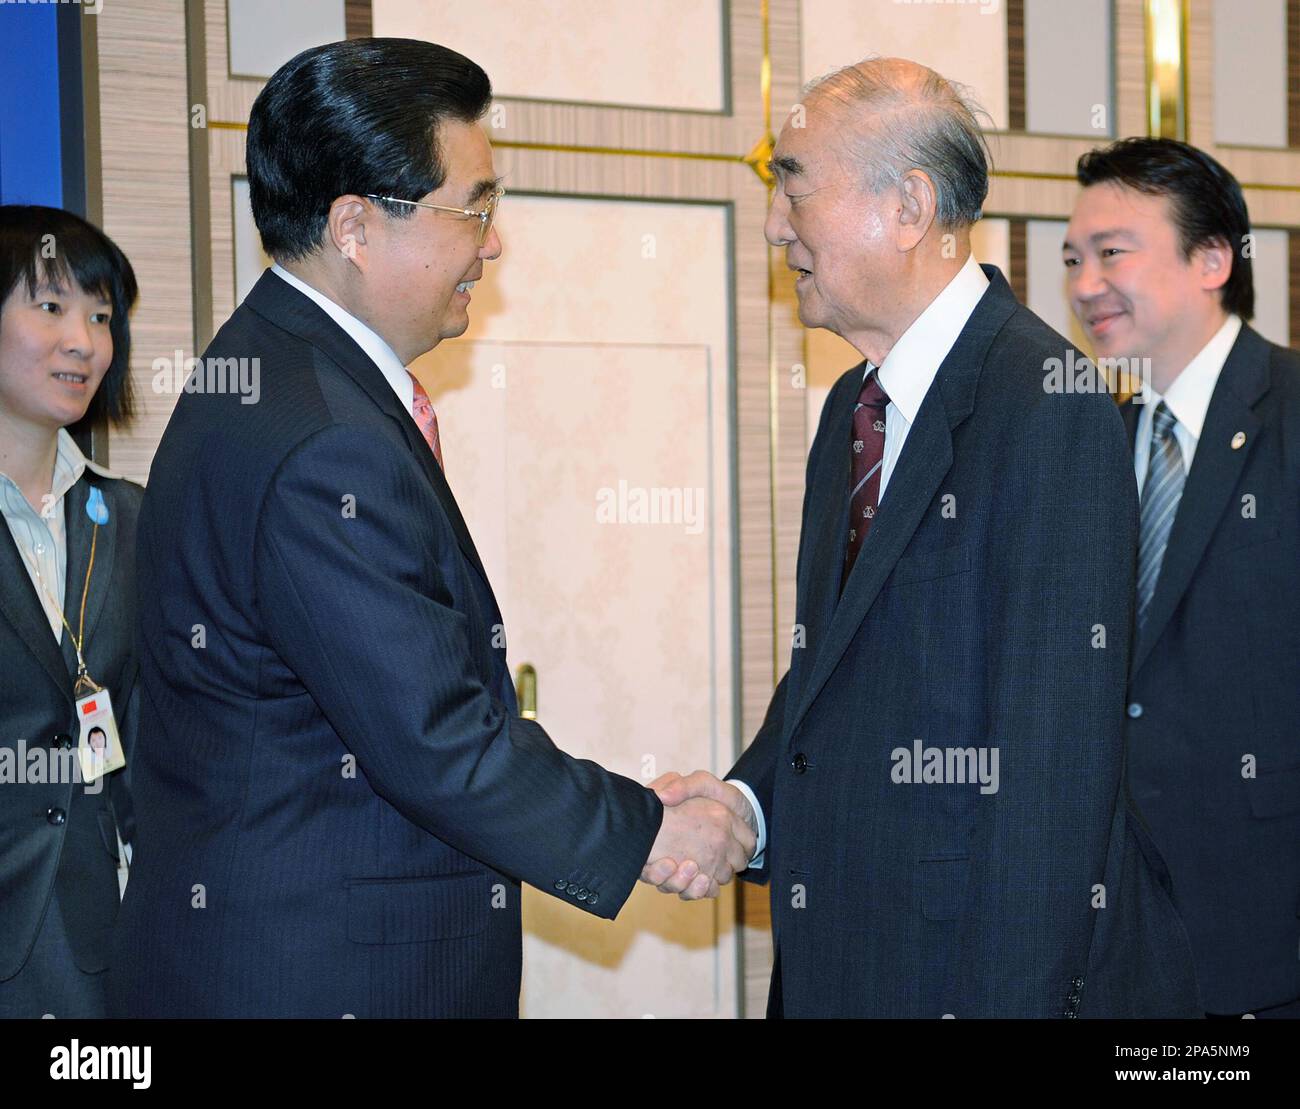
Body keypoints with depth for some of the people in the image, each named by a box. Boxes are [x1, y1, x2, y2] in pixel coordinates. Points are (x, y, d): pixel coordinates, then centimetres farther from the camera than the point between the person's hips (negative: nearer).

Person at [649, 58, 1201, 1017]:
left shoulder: (1049, 408, -18)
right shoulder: (853, 407, 12)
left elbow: (1054, 755, -21)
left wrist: (1010, 996, -22)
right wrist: (748, 797, -3)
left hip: (1008, 969, -8)